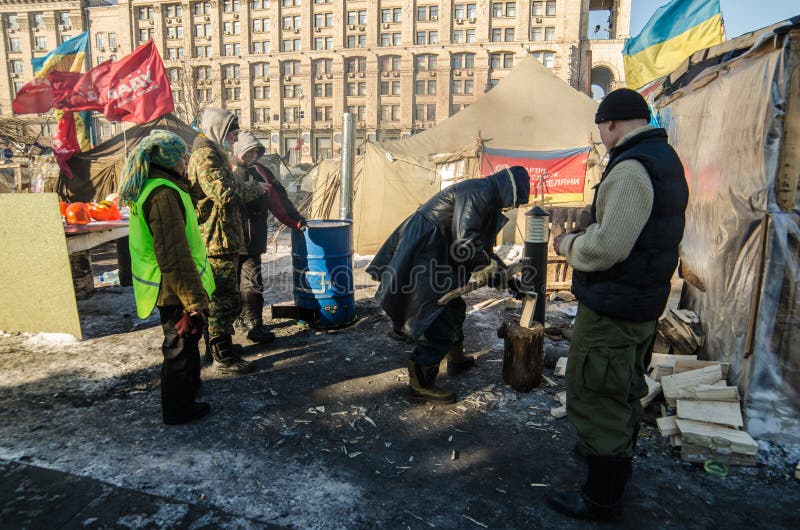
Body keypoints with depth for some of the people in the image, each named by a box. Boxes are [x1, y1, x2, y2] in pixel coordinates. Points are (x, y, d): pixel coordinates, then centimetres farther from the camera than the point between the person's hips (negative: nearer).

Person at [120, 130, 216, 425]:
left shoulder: (147, 188, 10)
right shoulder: (163, 193, -24)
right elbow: (175, 255, -28)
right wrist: (194, 300, -25)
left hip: (170, 287, 10)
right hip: (175, 290, -10)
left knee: (184, 341, 27)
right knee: (180, 345, 6)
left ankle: (189, 384, 47)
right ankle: (178, 409, 22)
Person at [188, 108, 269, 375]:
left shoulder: (215, 154, 20)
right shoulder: (205, 155, -14)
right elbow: (225, 192, -25)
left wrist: (249, 189, 14)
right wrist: (255, 188, -11)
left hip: (222, 240, 11)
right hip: (217, 240, -11)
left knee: (219, 296, 19)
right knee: (224, 298, -6)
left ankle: (217, 344, 33)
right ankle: (224, 357, 2)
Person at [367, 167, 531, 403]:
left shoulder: (487, 197, 18)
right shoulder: (479, 191, -16)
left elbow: (481, 243, 24)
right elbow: (465, 239, -24)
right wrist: (484, 266, -9)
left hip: (437, 255, 11)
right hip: (423, 254, -11)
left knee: (454, 306, 21)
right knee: (436, 317, -8)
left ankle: (456, 359, 40)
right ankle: (421, 384, 1)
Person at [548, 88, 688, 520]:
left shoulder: (630, 168, -22)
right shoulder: (666, 159, 11)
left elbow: (607, 247, -28)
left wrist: (567, 243, -10)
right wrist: (583, 234, 12)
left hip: (612, 308, -10)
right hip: (645, 302, 10)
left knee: (596, 398, 2)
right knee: (625, 391, 26)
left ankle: (602, 498, 16)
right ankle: (616, 454, 47)